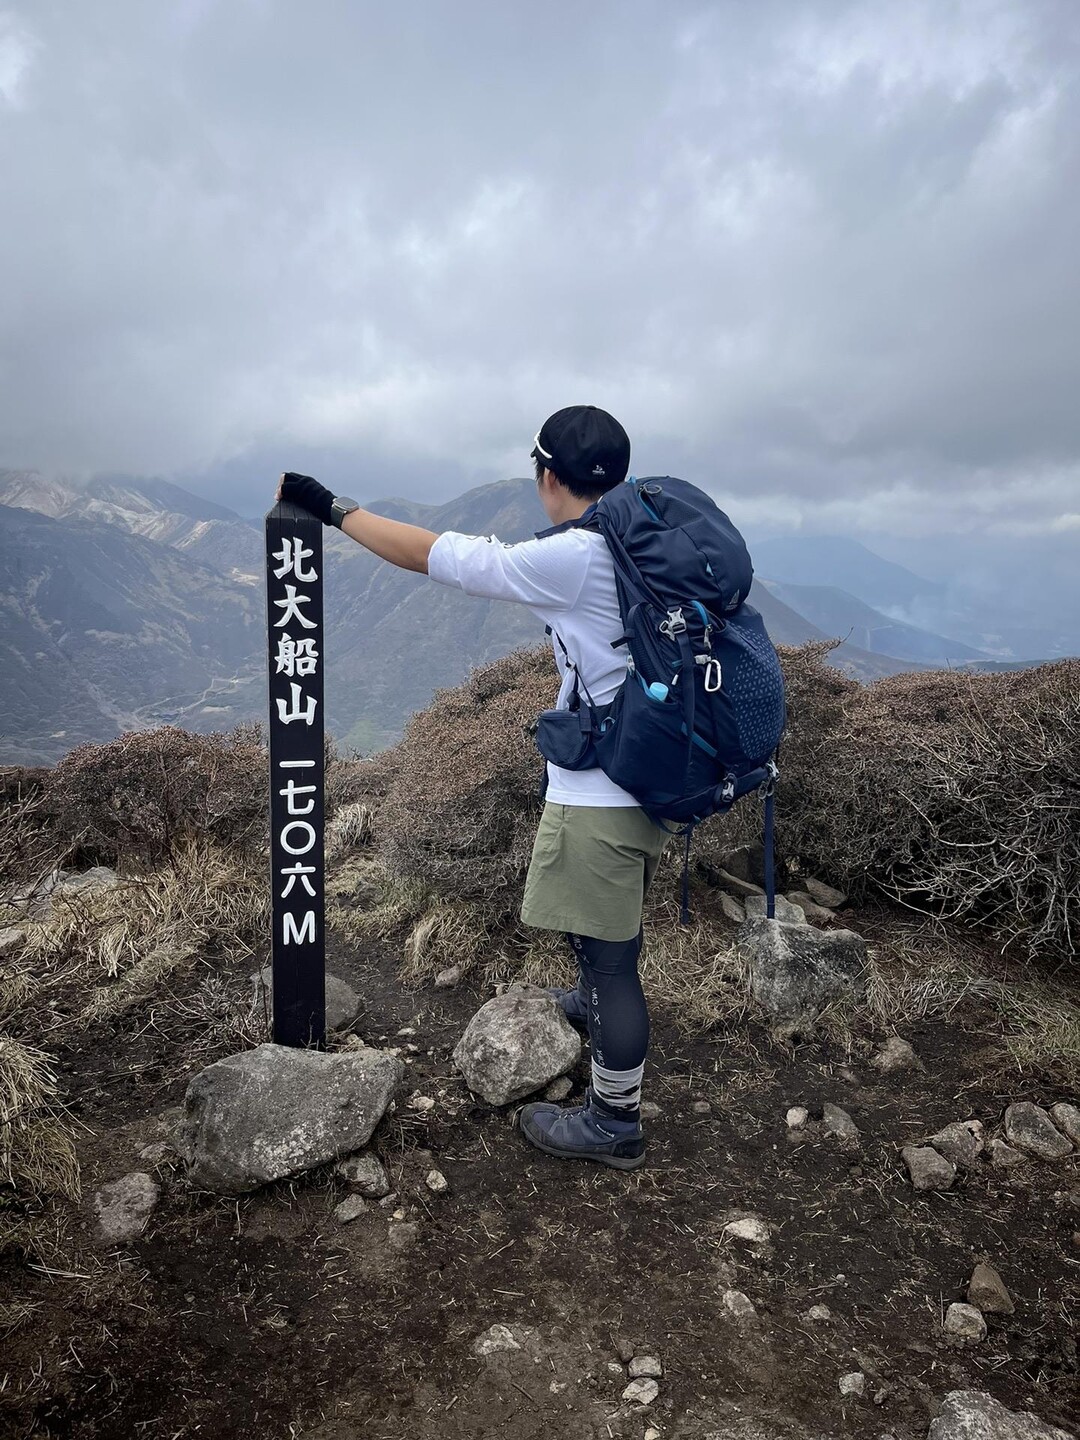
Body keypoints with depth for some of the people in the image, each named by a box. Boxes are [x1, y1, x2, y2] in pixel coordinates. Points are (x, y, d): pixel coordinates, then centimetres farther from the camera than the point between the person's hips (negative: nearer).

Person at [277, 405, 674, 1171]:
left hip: (601, 796, -9)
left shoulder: (571, 560, -21)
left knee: (608, 950, 5)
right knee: (611, 926, 31)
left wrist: (334, 506, -6)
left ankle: (615, 1122, 22)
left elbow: (434, 555, -16)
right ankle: (594, 1005, 58)